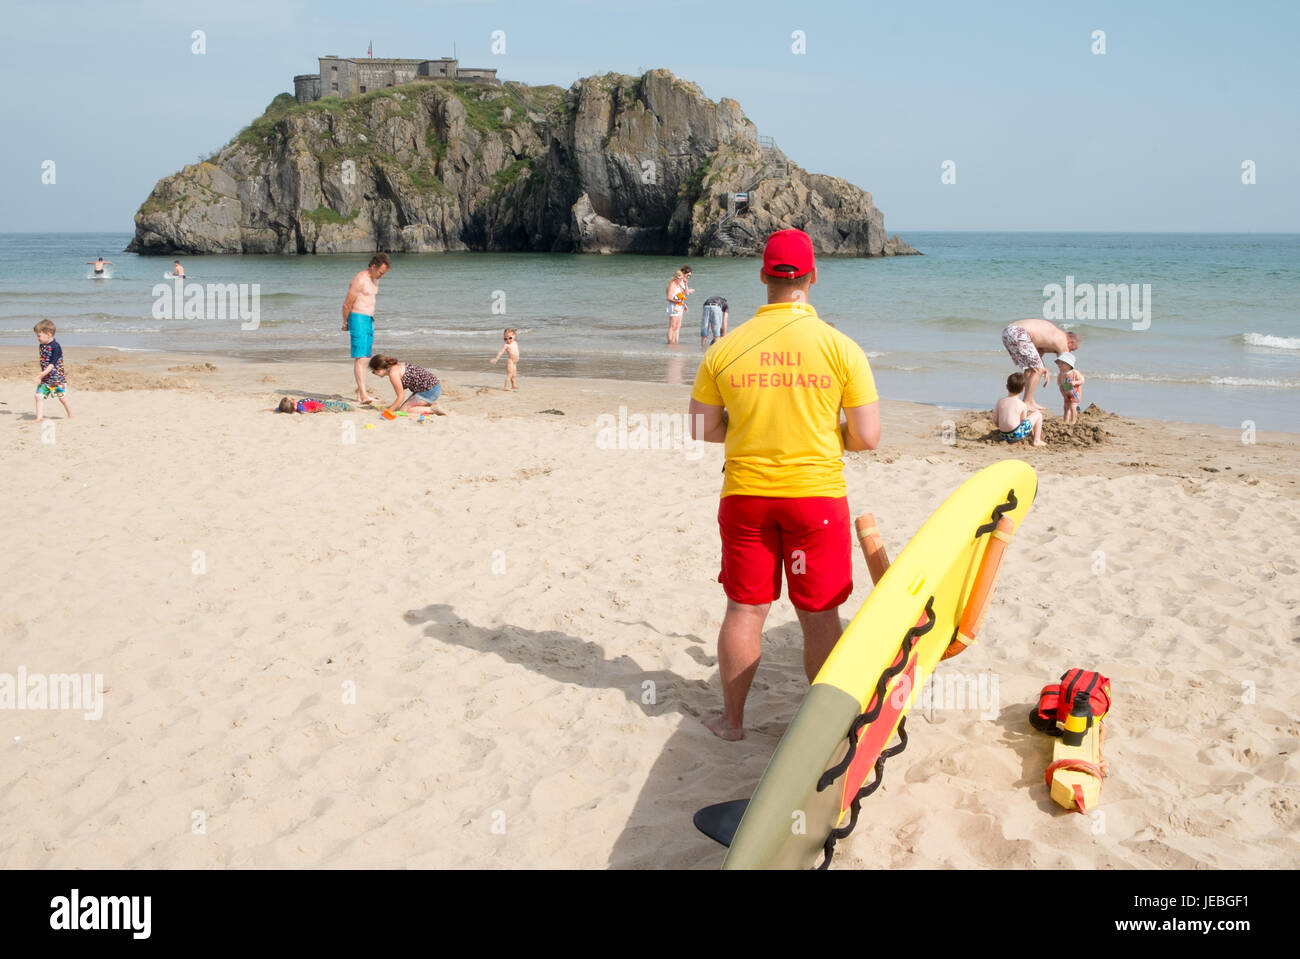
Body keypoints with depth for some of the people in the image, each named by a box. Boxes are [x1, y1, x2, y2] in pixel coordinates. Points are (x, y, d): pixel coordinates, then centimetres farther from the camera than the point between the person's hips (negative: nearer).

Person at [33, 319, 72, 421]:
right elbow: (43, 362, 15)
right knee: (39, 396, -6)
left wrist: (41, 375, -27)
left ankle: (70, 416, 21)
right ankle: (38, 418, -3)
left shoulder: (55, 347, -19)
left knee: (62, 398, 4)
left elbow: (52, 364, -23)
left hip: (57, 378, -6)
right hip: (45, 378, 6)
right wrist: (41, 376, 12)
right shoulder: (42, 345, 5)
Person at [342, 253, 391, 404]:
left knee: (366, 358, 9)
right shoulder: (360, 280, -14)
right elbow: (347, 304, -10)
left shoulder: (375, 280, 15)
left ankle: (360, 394, 14)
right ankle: (363, 394, -21)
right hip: (358, 319, -9)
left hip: (369, 321, 9)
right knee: (360, 357, -14)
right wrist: (345, 323, 1)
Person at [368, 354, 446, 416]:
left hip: (431, 390, -10)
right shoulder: (397, 366, 12)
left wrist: (388, 411, -5)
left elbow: (401, 396, -13)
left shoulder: (393, 373, -15)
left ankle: (432, 409, -9)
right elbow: (402, 392, 16)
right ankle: (430, 404, 13)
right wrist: (392, 407, 18)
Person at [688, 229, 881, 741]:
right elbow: (868, 437, -9)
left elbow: (702, 430, 4)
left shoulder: (725, 348, -4)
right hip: (817, 493, -1)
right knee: (819, 616, 10)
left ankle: (732, 719, 25)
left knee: (744, 609, 14)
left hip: (745, 493, 2)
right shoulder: (840, 347, -9)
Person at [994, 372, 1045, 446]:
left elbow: (995, 422, 6)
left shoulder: (1000, 402, 5)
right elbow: (1024, 423, 0)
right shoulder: (1023, 405, -7)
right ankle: (1037, 441, 10)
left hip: (1004, 436, 7)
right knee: (1038, 414, 11)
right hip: (1017, 434, -7)